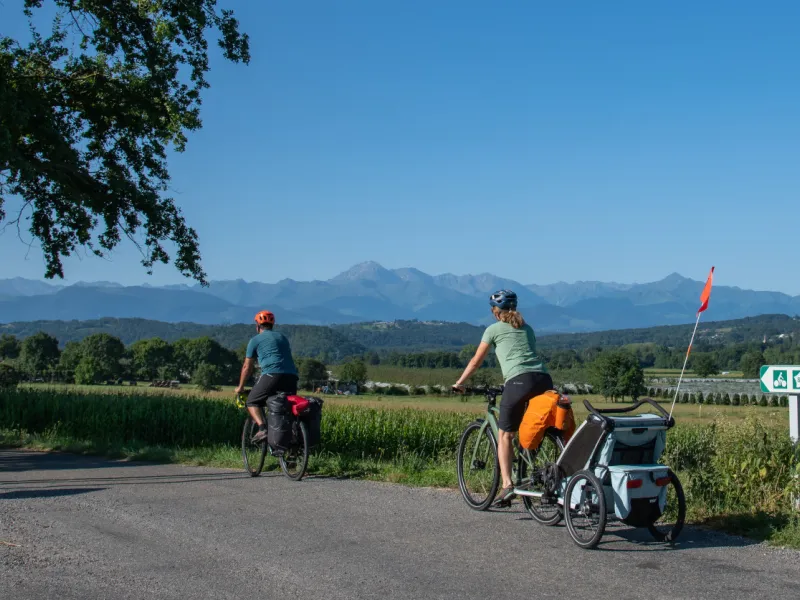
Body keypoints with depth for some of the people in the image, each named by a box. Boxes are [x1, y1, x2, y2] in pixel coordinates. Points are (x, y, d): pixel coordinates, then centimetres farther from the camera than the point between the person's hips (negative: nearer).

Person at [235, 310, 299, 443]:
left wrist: (240, 387, 29)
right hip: (291, 376, 5)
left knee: (252, 402, 8)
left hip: (272, 374, -5)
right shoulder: (282, 337, 29)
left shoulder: (256, 340, 14)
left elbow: (247, 367, 18)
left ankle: (262, 429, -15)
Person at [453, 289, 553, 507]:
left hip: (519, 380, -5)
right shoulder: (527, 328, 29)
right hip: (544, 379, 5)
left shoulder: (494, 329, 14)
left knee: (505, 434, 3)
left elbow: (476, 361, 19)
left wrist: (459, 383, 31)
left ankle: (507, 485, -11)